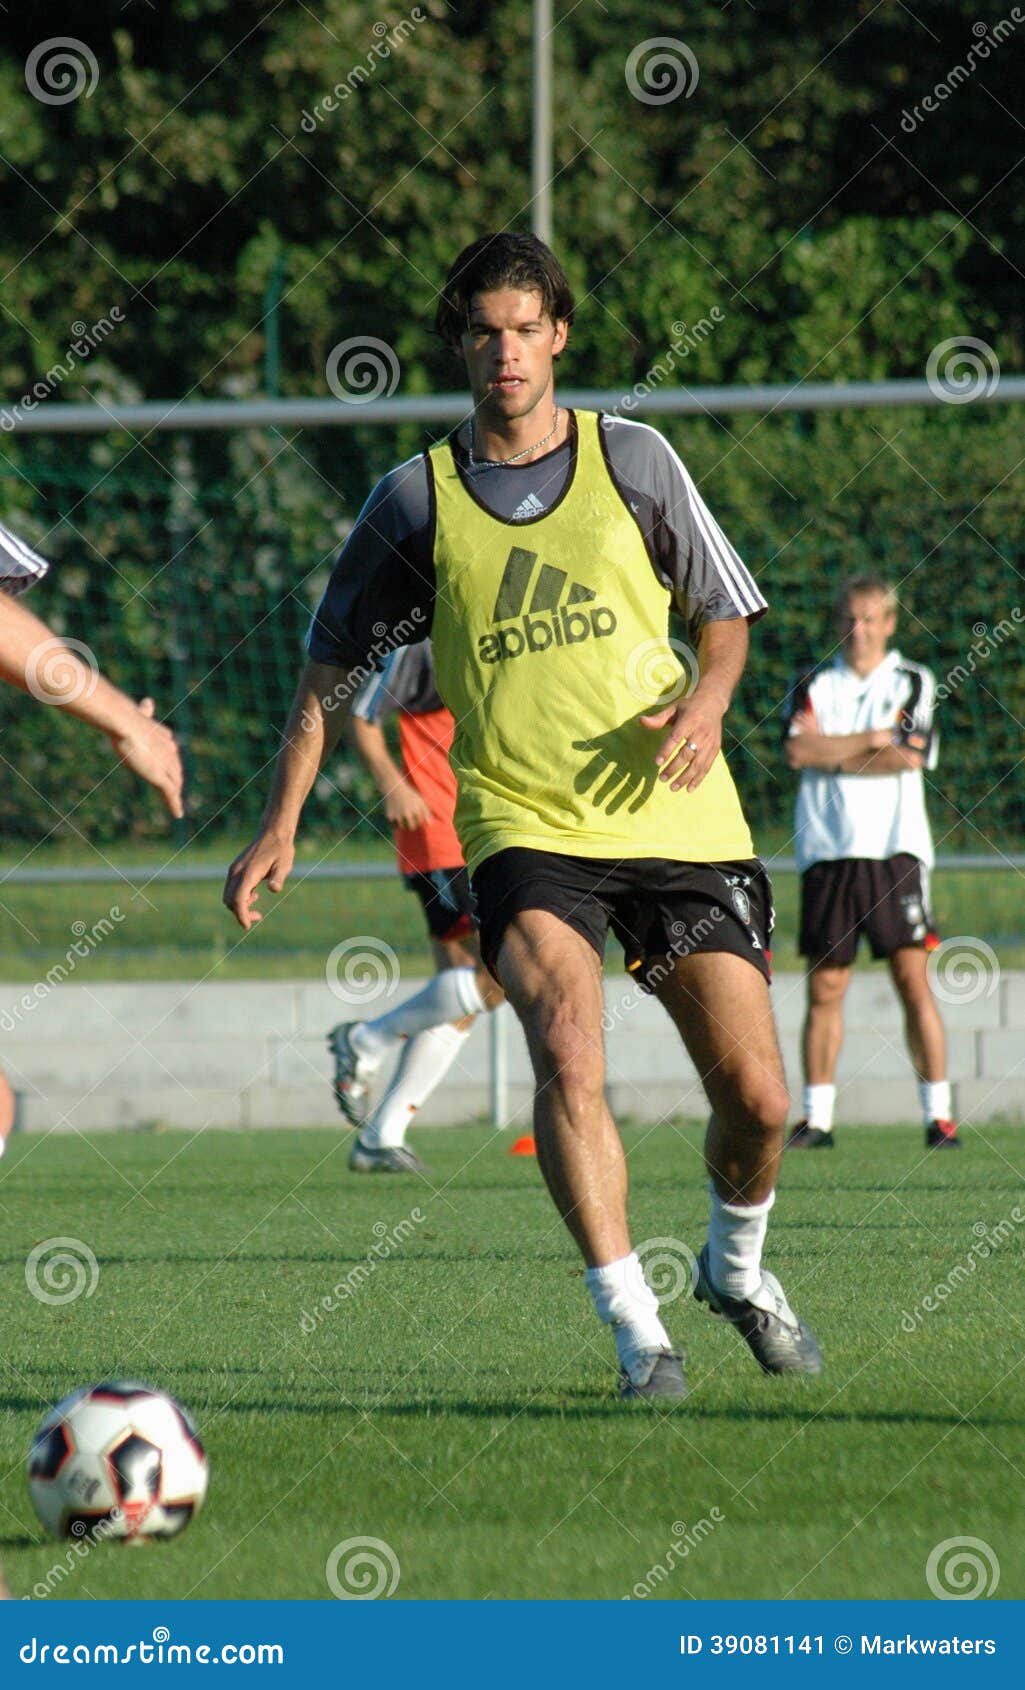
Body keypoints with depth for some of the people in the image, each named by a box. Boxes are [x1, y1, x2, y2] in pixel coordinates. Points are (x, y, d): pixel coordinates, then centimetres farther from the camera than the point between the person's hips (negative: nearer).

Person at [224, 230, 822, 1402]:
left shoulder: (631, 459, 6)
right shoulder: (416, 500, 5)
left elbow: (724, 612, 15)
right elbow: (330, 669, 13)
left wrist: (709, 698, -7)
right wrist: (280, 825, 6)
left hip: (678, 822, 1)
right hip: (524, 826, -1)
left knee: (756, 1098, 0)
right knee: (565, 1048, -27)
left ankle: (737, 1267, 32)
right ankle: (634, 1330, -23)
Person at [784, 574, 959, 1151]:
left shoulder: (913, 682, 9)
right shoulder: (814, 685, 13)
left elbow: (910, 757, -7)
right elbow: (798, 751, -6)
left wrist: (830, 752, -3)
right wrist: (877, 740, -5)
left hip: (895, 848, -2)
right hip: (828, 850, 2)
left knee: (913, 979, -8)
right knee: (825, 988, 0)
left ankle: (939, 1117, -7)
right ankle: (817, 1119, 5)